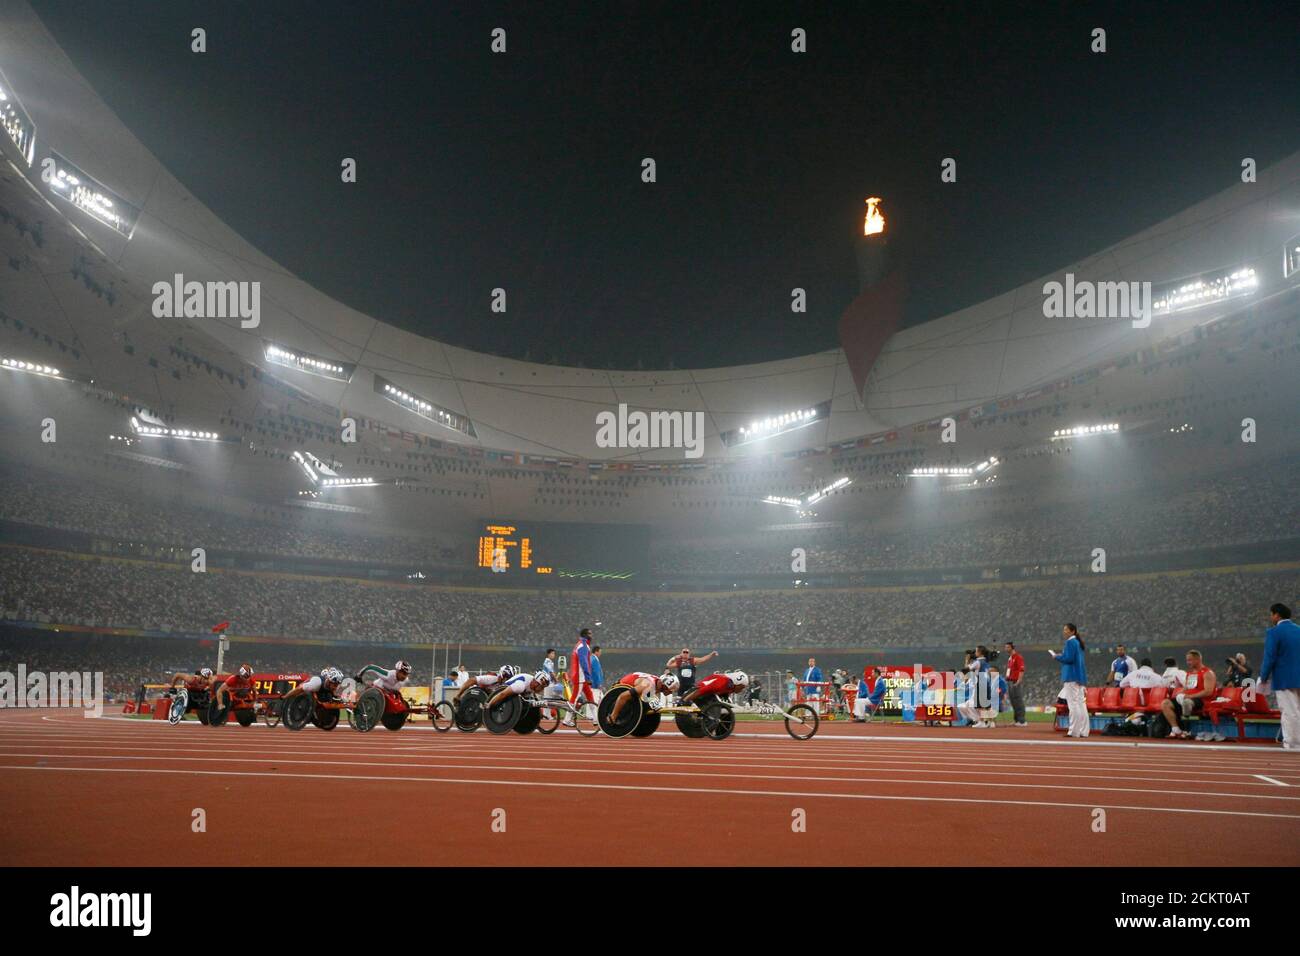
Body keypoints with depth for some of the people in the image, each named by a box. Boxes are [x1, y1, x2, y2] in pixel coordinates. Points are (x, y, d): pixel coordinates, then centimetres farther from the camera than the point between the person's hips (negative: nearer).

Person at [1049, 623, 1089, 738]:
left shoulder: (1070, 642, -11)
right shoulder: (1078, 642, 17)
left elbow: (1069, 659, -18)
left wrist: (1057, 657, -4)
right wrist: (1061, 656, 15)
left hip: (1071, 676, -9)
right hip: (1080, 676, 9)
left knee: (1073, 703, -8)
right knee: (1081, 703, 8)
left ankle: (1074, 731, -8)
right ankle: (1083, 731, 9)